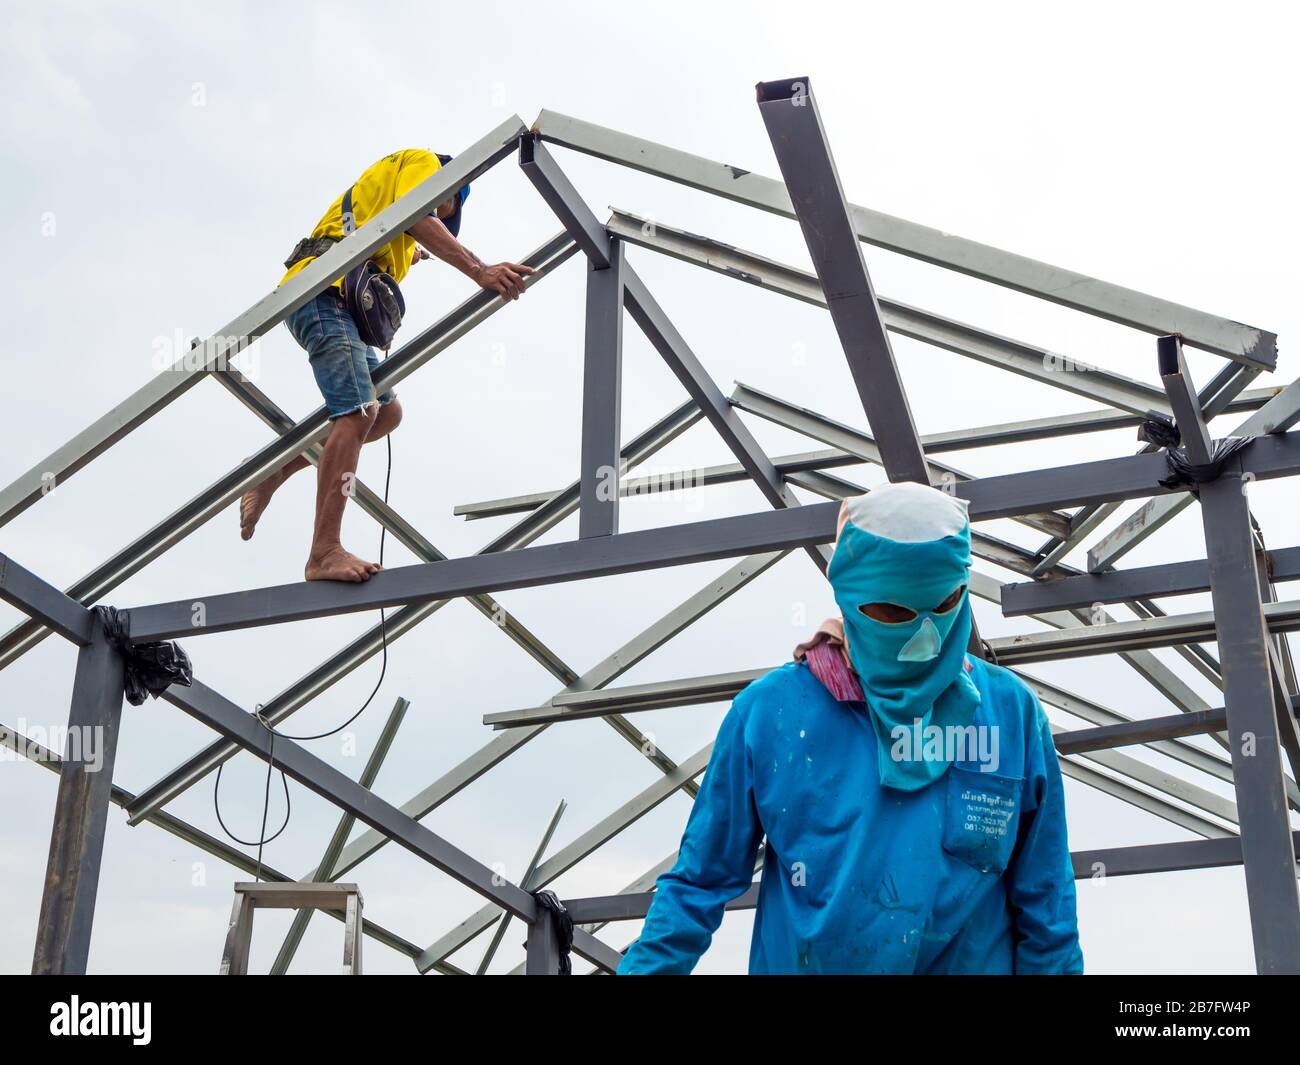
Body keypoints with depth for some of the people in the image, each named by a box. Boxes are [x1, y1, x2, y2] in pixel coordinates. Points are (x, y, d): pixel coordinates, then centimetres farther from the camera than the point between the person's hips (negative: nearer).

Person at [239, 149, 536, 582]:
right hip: (323, 291, -10)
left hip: (341, 301, 10)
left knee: (387, 412, 8)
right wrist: (481, 271, -24)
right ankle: (325, 553, -30)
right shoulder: (422, 162, 6)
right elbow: (418, 220, -13)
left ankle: (274, 471, 10)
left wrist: (405, 255, 57)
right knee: (359, 411, -22)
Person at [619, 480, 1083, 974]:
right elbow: (699, 882, -6)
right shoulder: (769, 710, -12)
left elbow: (1044, 905, -3)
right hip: (798, 961, 0)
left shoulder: (1011, 710, -9)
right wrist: (645, 966, -13)